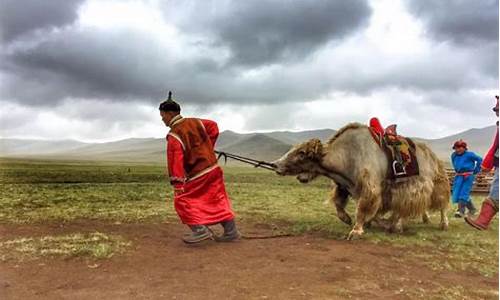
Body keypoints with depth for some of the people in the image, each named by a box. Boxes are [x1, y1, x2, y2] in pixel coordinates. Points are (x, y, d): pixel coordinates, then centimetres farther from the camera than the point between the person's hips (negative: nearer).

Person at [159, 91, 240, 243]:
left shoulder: (173, 135, -14)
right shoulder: (195, 122, 7)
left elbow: (175, 161, -21)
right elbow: (213, 126, 20)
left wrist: (177, 184, -22)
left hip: (197, 174, -7)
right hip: (213, 168, 7)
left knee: (181, 200, 4)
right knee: (218, 200, 14)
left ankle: (200, 229, -4)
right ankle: (231, 231, 19)